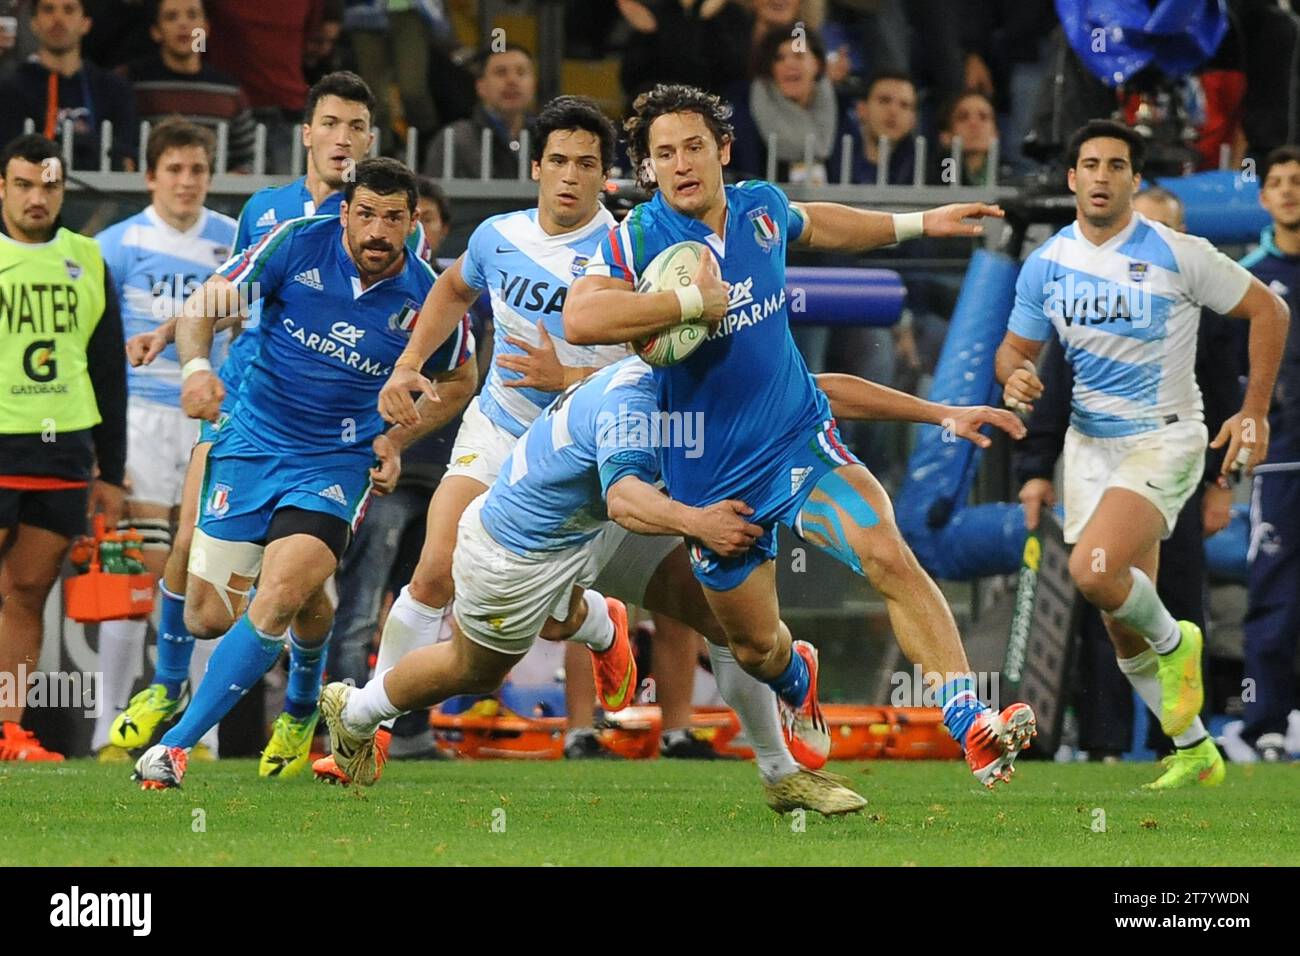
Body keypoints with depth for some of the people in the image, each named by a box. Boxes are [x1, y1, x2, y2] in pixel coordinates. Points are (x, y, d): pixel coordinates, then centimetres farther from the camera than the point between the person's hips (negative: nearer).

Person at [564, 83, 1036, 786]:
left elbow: (814, 226, 27)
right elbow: (580, 319, -35)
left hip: (801, 439, 2)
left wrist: (917, 223, 31)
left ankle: (972, 727, -26)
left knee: (890, 558, -22)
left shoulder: (762, 208, 1)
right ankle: (797, 681, 51)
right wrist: (694, 301, -30)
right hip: (713, 479, -2)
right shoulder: (638, 239, -16)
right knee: (755, 646, 12)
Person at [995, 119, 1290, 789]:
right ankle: (1195, 752, 23)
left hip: (1164, 439, -5)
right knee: (1121, 626, 6)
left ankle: (1173, 642, 2)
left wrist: (1254, 412, -6)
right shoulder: (1045, 264, 1)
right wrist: (1015, 376, -12)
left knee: (1094, 570, -29)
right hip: (1089, 444, 5)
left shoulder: (1178, 254, -12)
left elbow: (1268, 310, -3)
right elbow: (1016, 347, 13)